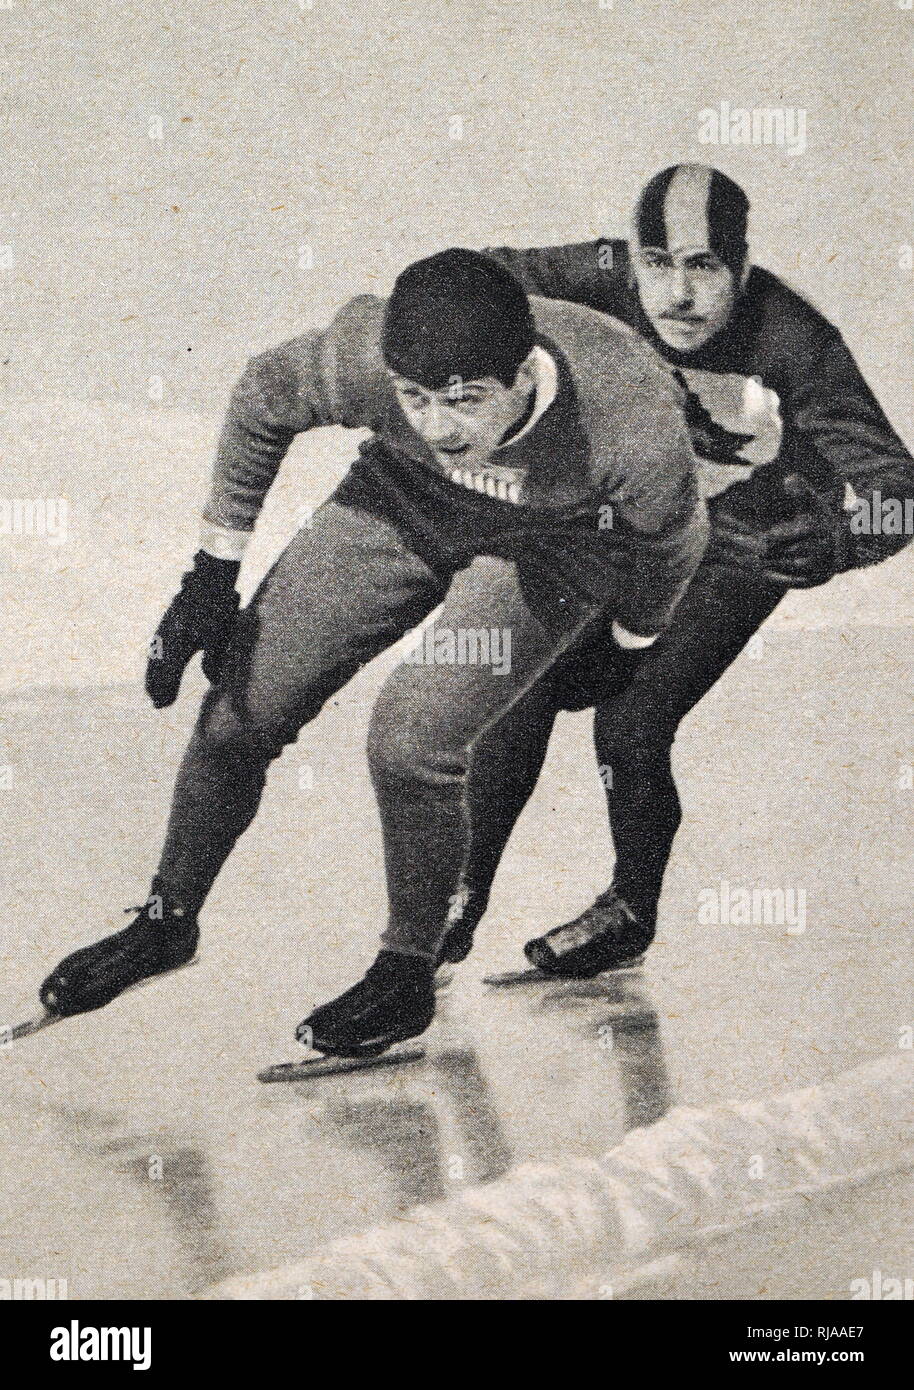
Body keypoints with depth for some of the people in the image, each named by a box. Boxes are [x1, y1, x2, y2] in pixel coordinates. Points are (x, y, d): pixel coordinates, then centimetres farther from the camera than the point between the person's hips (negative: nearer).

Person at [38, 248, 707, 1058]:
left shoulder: (634, 423, -39)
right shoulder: (363, 356, -34)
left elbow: (671, 542, -15)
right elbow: (264, 398, -10)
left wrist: (624, 653, 3)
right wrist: (213, 574, -6)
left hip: (552, 544, -3)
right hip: (405, 503, 3)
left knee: (409, 741, -21)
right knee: (241, 710, -1)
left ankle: (409, 976, 5)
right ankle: (169, 922, 24)